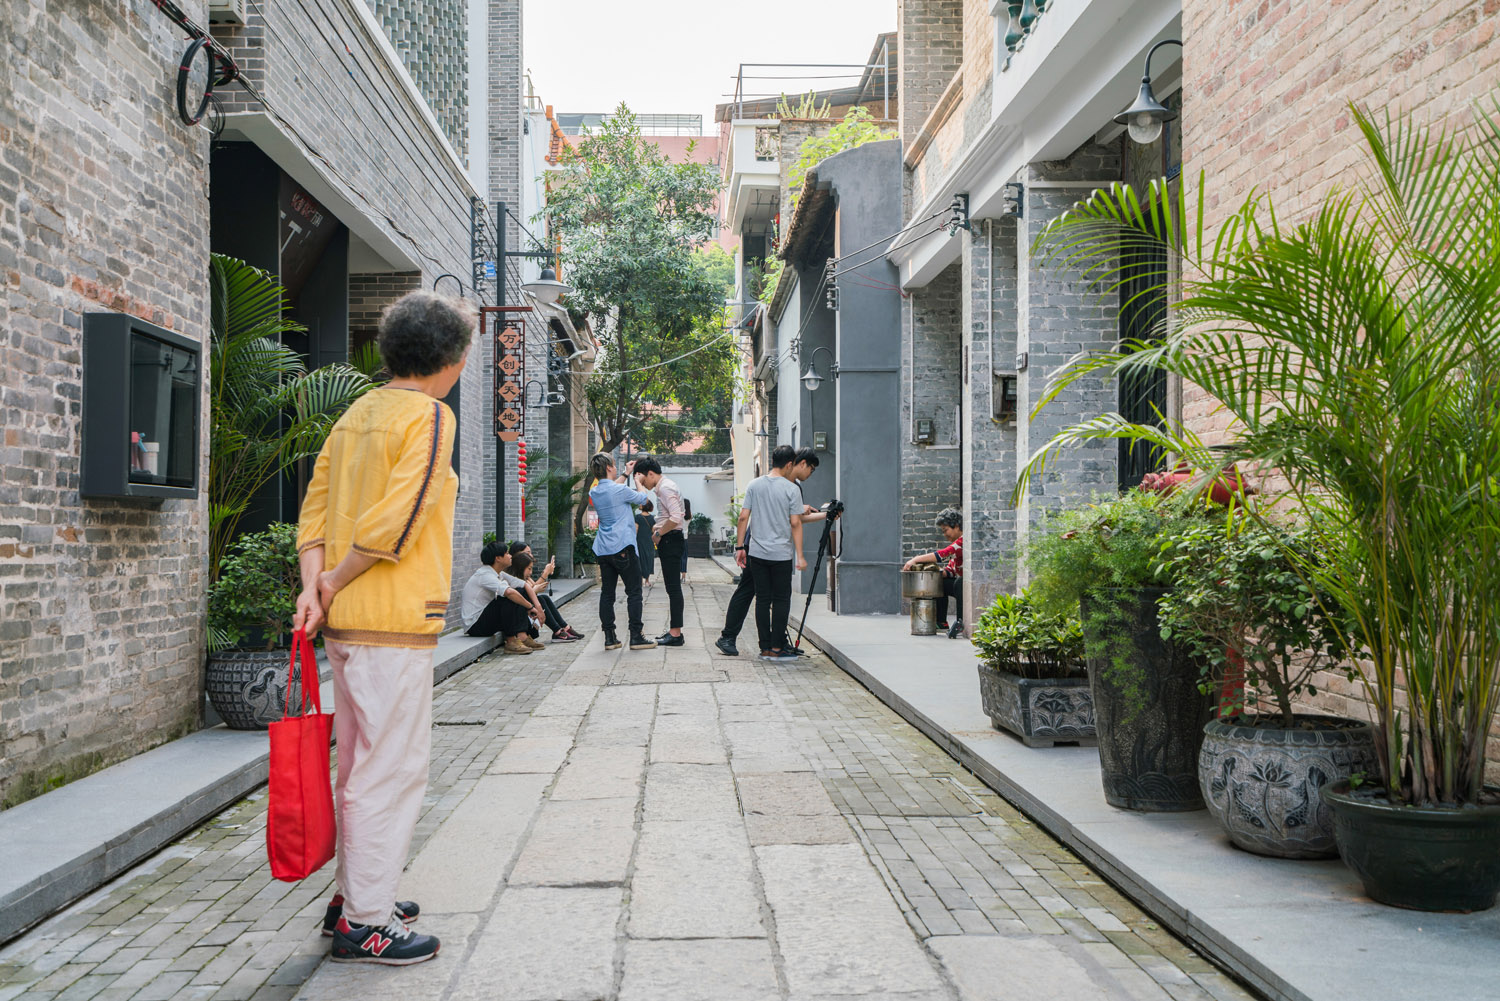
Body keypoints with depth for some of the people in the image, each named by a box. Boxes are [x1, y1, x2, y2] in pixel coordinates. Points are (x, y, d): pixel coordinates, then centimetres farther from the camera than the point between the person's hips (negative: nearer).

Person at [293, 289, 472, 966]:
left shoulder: (358, 414, 14)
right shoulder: (428, 416, -12)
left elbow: (315, 504, 9)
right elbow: (394, 521, -20)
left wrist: (313, 583, -1)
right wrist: (334, 584, -9)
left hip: (347, 621, 9)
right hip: (393, 620, -9)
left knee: (360, 763, 19)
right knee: (392, 769, -1)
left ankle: (355, 891, 31)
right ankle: (365, 923, 7)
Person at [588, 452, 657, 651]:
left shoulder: (594, 493, 8)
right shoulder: (621, 490, -12)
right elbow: (644, 498, 3)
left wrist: (626, 474, 38)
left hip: (603, 550, 7)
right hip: (623, 548, -7)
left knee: (607, 593, 8)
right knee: (634, 592, 0)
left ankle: (609, 638, 8)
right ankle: (636, 637, -1)